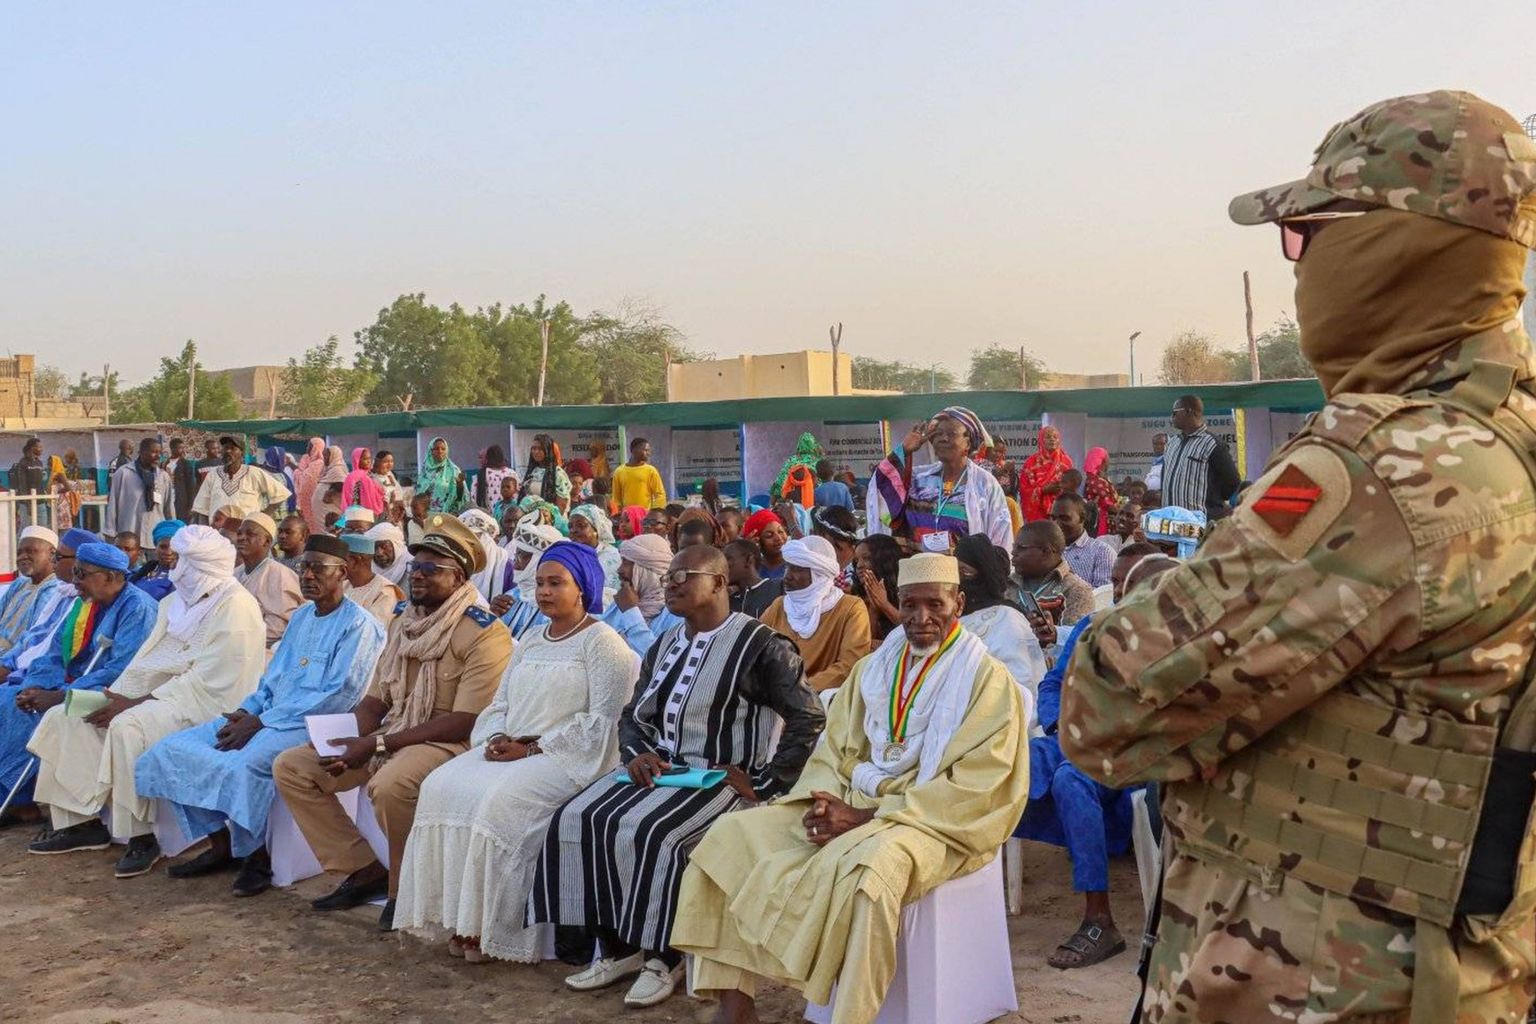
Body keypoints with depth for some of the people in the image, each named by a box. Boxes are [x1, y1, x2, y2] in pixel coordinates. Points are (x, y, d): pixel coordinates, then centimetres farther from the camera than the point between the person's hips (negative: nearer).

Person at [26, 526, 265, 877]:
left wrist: (135, 702, -20)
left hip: (200, 703, -10)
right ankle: (80, 820, 2)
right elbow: (147, 660, 14)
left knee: (128, 727, -34)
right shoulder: (176, 601, 14)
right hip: (154, 694, 10)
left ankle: (141, 835, -22)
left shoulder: (236, 608, -15)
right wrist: (116, 696, -5)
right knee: (64, 717, 0)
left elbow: (208, 681, -20)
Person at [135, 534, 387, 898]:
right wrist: (245, 711, 0)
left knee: (243, 764, -36)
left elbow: (338, 696, -16)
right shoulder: (300, 617, 20)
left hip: (312, 722, -9)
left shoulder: (359, 625, -8)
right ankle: (220, 844, 2)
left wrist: (260, 722, -16)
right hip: (267, 715, 9)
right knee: (173, 749, -5)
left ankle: (256, 856, -13)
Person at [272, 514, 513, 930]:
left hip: (447, 742, -8)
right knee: (291, 767, -1)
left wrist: (376, 746, -22)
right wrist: (346, 742, -9)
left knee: (389, 784, -38)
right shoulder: (402, 621, 12)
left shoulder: (485, 634, -14)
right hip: (391, 735, 8)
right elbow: (375, 699, 14)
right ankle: (364, 871, 4)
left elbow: (464, 723, -20)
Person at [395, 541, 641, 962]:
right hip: (509, 750, 8)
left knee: (499, 800, -31)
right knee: (440, 787, -16)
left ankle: (491, 927, -18)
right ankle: (461, 919, -14)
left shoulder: (603, 642, -3)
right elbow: (500, 703, 21)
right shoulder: (530, 641, 22)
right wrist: (497, 738, -3)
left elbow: (603, 720, -12)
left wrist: (532, 748, -15)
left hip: (566, 756, -7)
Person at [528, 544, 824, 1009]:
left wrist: (764, 784, -14)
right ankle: (618, 946, -3)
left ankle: (664, 956, -12)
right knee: (577, 818, -13)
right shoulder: (665, 645, 14)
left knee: (646, 831, -31)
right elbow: (633, 714, 19)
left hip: (722, 776, -7)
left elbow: (809, 720, -12)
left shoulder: (759, 645, -10)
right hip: (662, 766, 7)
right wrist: (637, 753, -3)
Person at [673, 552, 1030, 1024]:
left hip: (933, 821, -6)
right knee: (733, 835, -9)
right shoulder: (873, 667, 13)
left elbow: (977, 788, -15)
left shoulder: (988, 679, -6)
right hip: (850, 804, 7)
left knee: (863, 869, -39)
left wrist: (869, 816, -19)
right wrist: (822, 801, -10)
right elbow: (833, 749, 14)